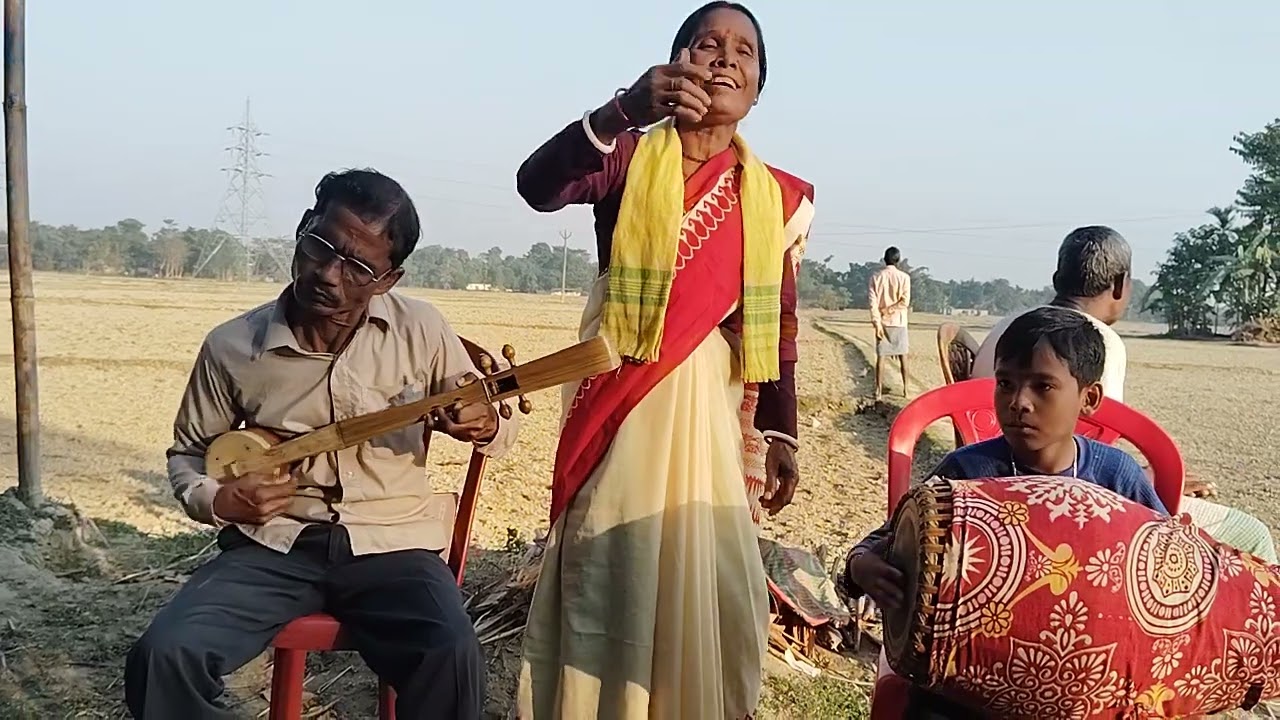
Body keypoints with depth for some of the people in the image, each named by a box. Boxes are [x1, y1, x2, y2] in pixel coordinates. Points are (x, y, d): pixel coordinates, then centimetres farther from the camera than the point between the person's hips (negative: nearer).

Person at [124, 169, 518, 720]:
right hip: (273, 544, 1)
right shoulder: (232, 346, -2)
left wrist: (485, 425, -16)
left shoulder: (422, 330, -3)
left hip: (389, 543, -1)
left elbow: (494, 424, 9)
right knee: (164, 657, -24)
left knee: (452, 662, -30)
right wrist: (215, 501, -8)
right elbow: (188, 452, 14)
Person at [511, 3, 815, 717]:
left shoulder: (777, 197, 9)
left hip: (715, 405, 2)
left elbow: (778, 327, 11)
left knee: (713, 585, 3)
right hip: (622, 397, -2)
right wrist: (623, 110, -31)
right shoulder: (629, 158, 2)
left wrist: (780, 433, 6)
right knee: (606, 574, 2)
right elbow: (538, 186, -18)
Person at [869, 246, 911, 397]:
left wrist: (877, 322, -9)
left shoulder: (876, 277, -1)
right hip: (898, 322, -1)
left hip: (882, 322, 1)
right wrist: (890, 309, -4)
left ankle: (879, 390, 0)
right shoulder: (904, 277, -5)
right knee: (903, 356, 8)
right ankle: (906, 389, 9)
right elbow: (904, 301, -12)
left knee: (881, 357, 4)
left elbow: (872, 302, -7)